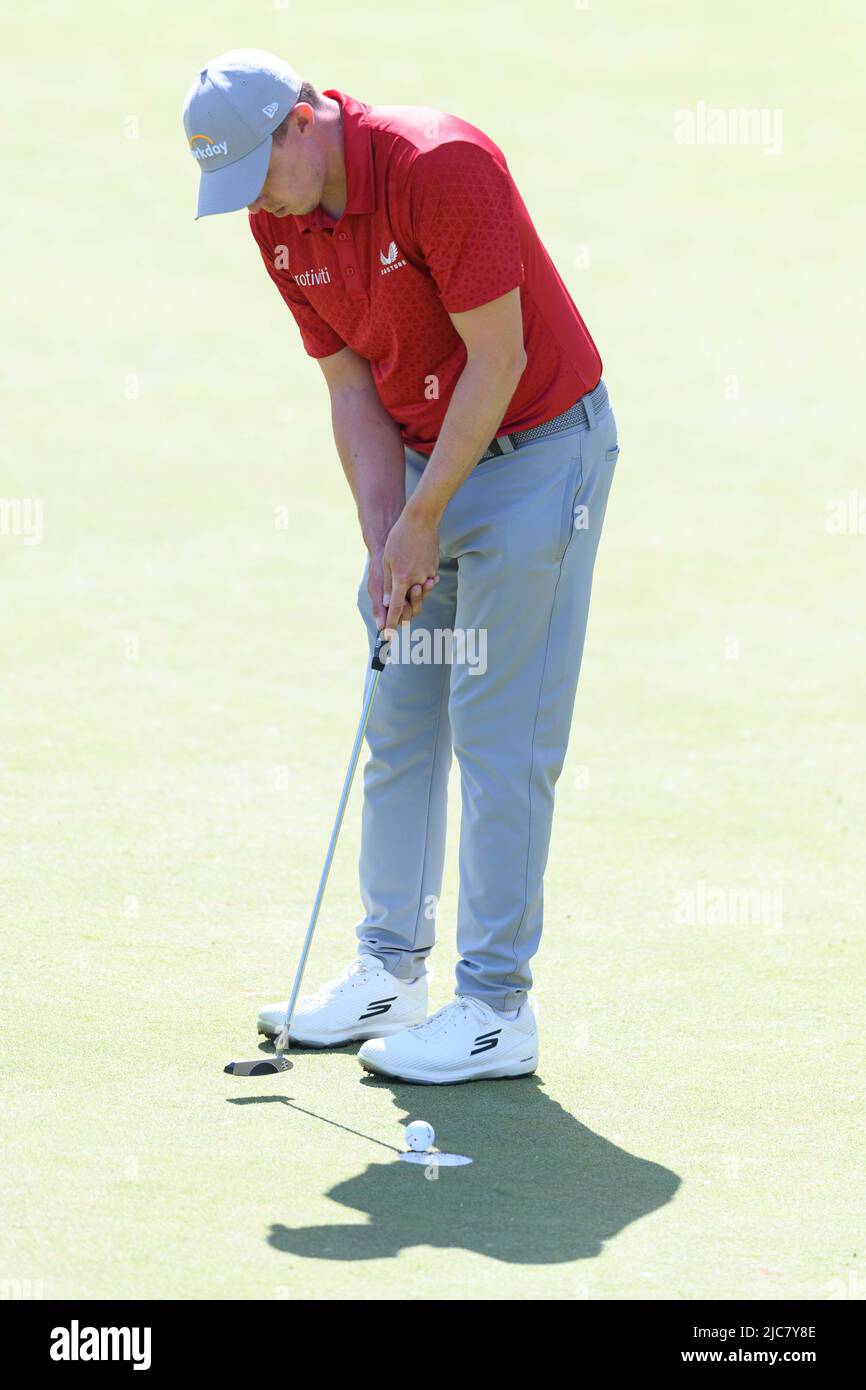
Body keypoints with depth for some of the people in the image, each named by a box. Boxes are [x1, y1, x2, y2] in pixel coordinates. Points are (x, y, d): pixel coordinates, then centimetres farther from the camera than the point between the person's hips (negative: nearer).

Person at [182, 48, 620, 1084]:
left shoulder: (438, 166, -25)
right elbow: (353, 389, 3)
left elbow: (499, 358, -22)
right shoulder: (279, 224, -2)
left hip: (539, 448, -8)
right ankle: (391, 972, 19)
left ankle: (496, 1010, -4)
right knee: (397, 720, 10)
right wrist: (385, 543, -8)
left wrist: (423, 520, -17)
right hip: (424, 463, 8)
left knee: (501, 735, -8)